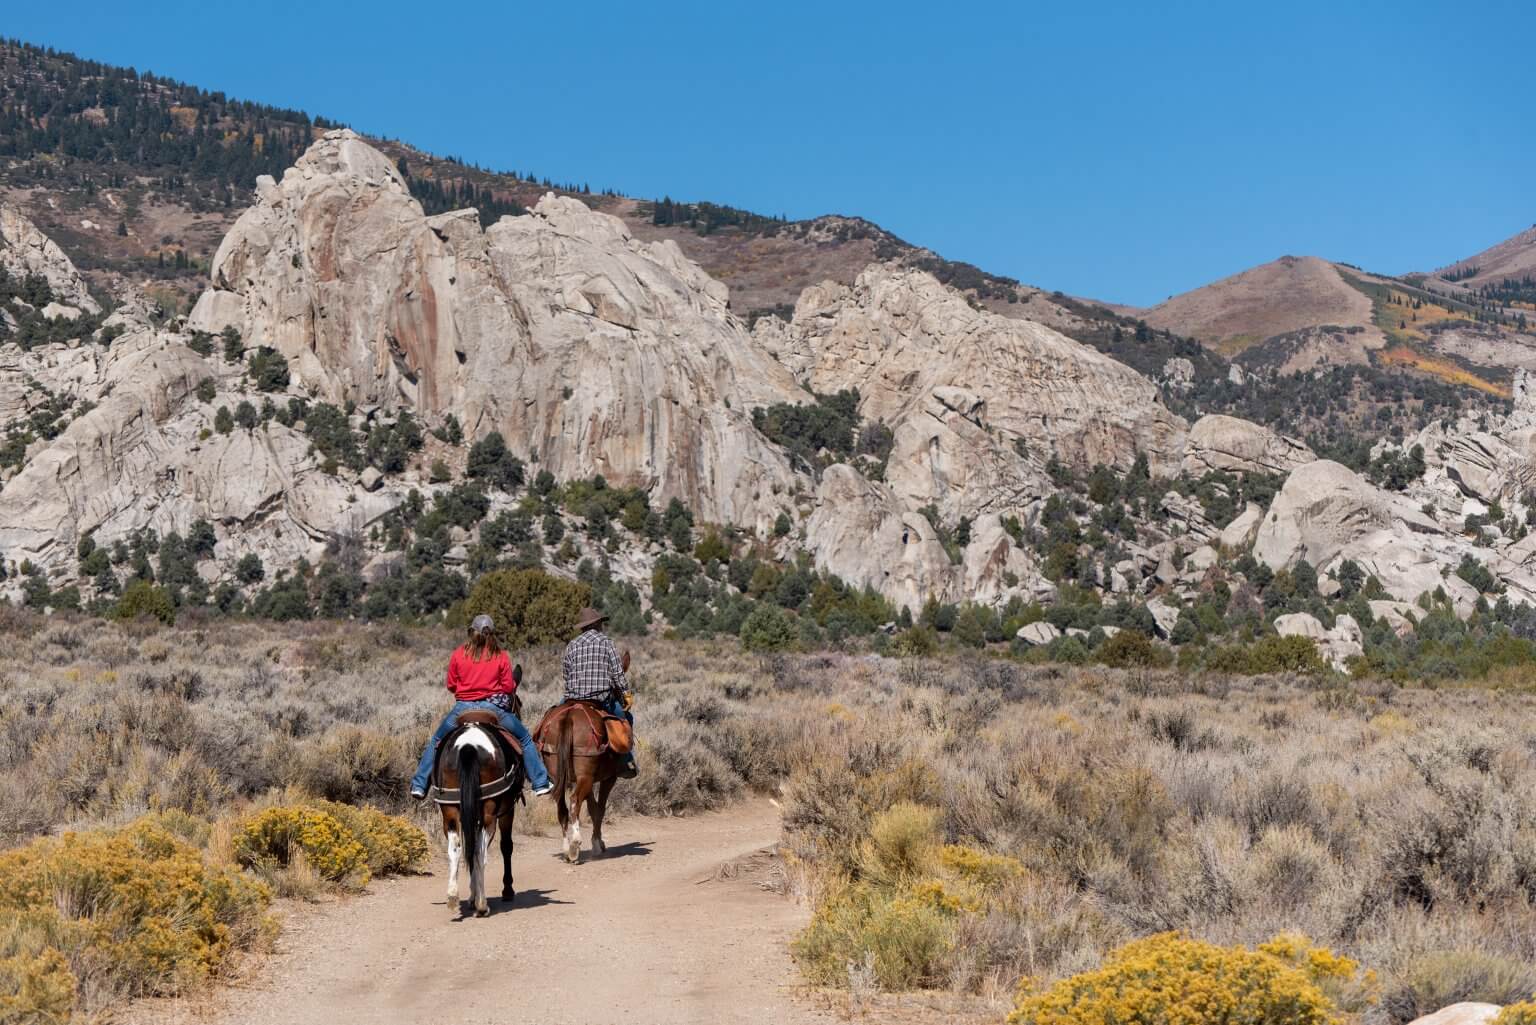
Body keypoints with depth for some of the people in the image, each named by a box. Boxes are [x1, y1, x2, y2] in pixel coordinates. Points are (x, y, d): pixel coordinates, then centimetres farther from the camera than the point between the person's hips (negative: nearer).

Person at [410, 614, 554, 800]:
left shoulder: (458, 654, 1)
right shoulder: (501, 656, -1)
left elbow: (451, 686, 5)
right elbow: (509, 687, 0)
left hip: (463, 707, 1)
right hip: (493, 706, -1)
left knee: (436, 742, 23)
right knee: (525, 739, 16)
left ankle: (419, 785, 21)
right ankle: (540, 783, 13)